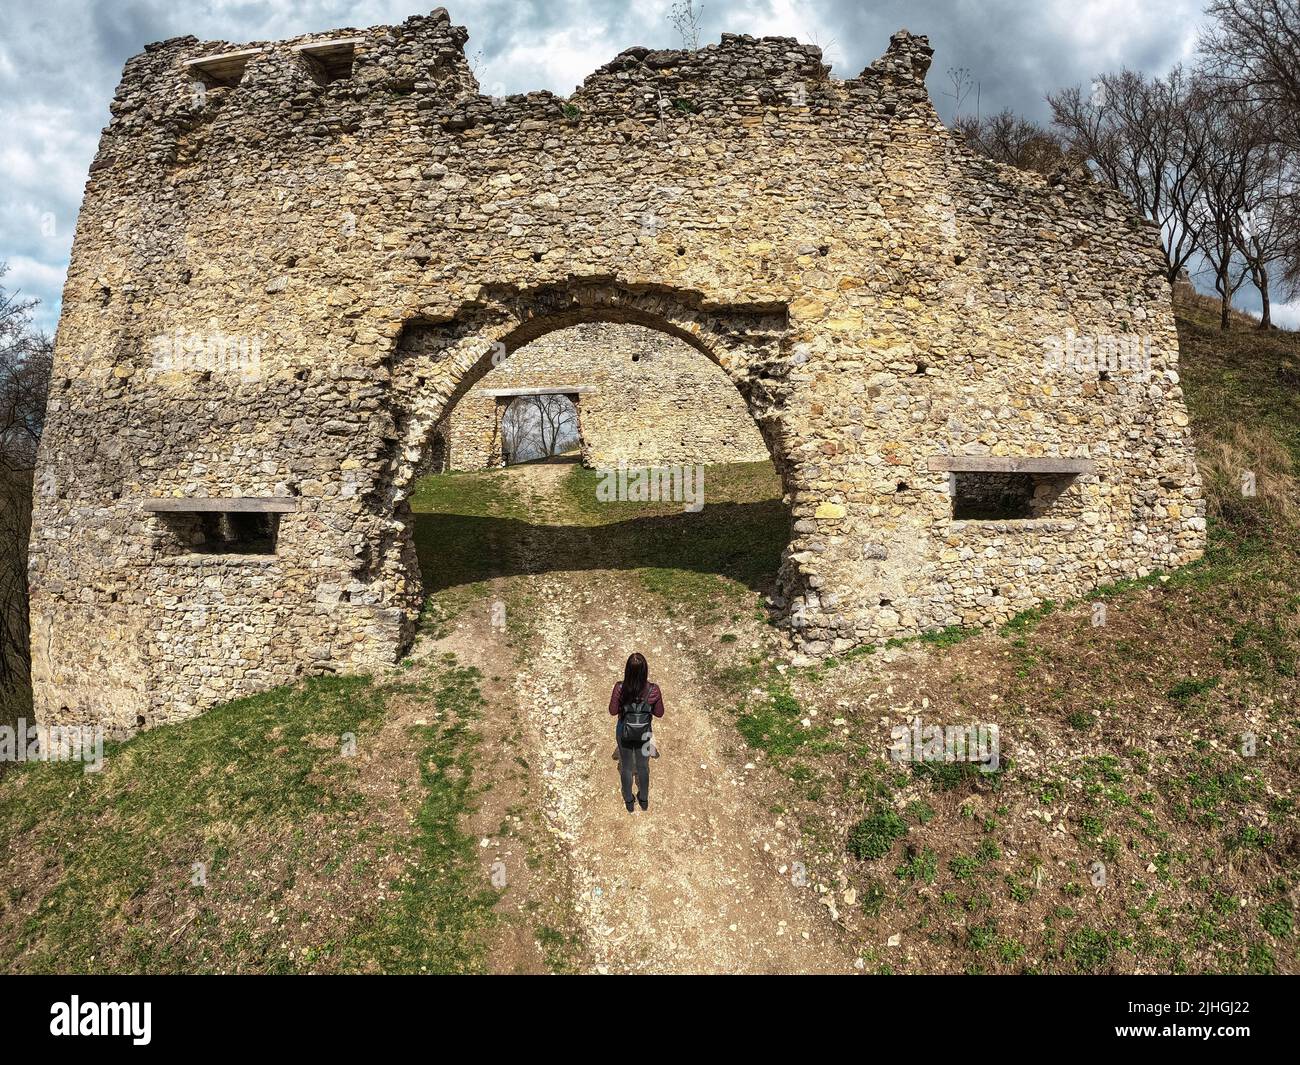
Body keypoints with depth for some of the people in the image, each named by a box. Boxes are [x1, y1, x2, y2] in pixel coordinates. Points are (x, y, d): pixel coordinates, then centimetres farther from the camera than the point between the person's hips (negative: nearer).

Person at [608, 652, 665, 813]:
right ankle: (644, 799, 47)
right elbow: (659, 713, -12)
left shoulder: (620, 688, -28)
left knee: (626, 767, 24)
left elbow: (613, 711, -13)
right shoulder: (653, 689, -27)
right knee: (643, 766, 26)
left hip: (624, 731, 0)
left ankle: (628, 801, 44)